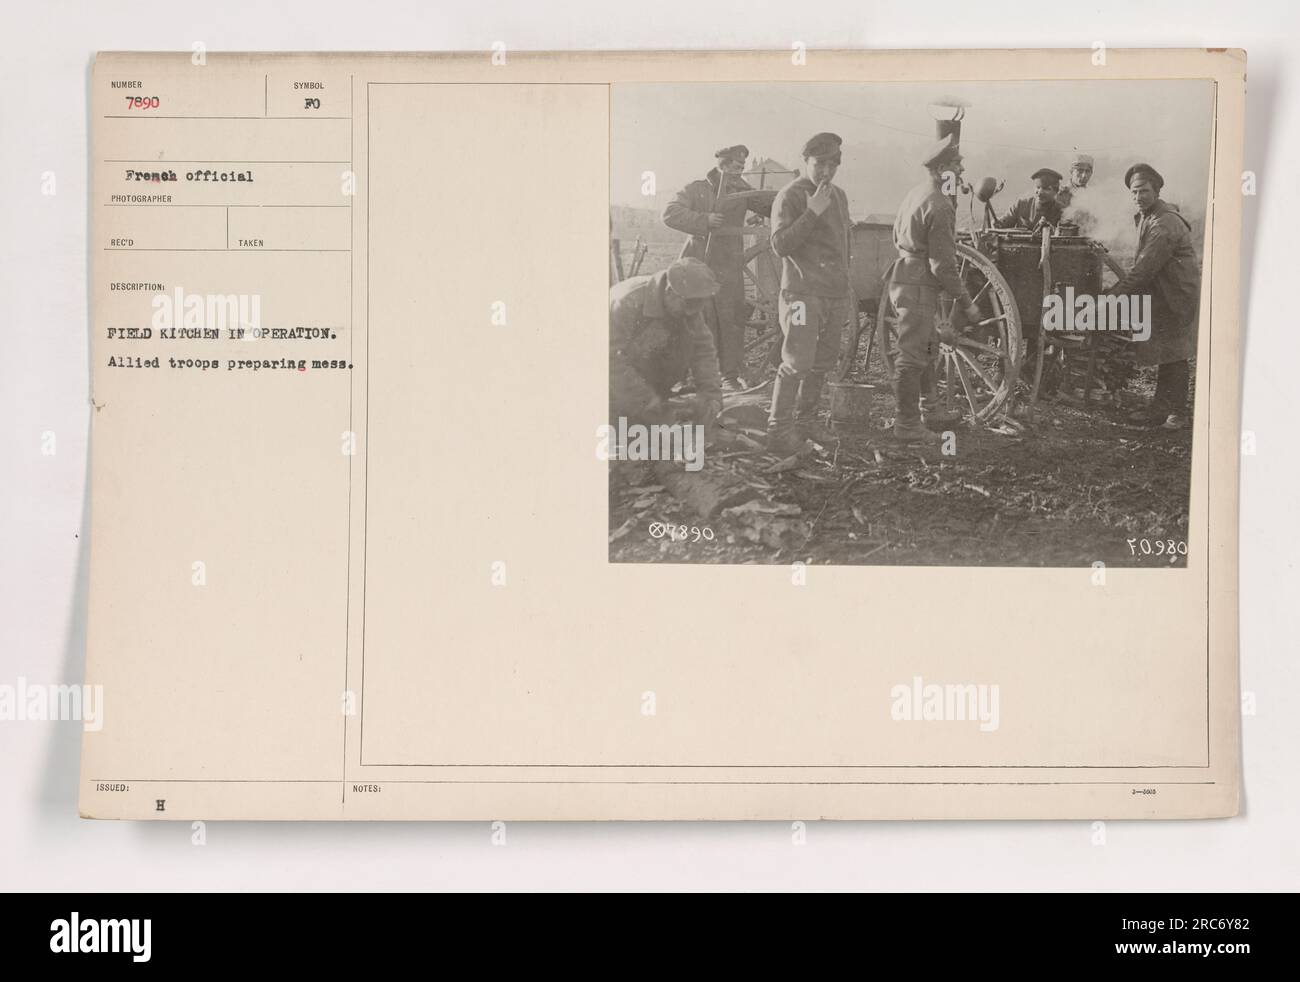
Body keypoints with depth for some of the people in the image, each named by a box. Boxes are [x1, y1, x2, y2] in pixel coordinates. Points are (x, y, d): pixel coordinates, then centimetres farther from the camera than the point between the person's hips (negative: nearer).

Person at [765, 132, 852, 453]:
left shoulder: (839, 196, 18)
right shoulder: (790, 195, -6)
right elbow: (780, 244, -16)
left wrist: (845, 293, 24)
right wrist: (812, 211, -22)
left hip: (835, 294, 8)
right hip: (803, 292, -8)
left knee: (823, 362, 9)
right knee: (798, 362, -13)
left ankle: (805, 420, 21)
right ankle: (778, 428, -7)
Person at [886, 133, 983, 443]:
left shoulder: (914, 194, 10)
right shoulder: (939, 207, -20)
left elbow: (897, 237, 22)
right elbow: (943, 265, -21)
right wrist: (966, 303, -14)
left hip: (904, 275, 10)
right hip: (919, 287, -10)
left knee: (927, 347, 22)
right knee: (912, 356, -4)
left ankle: (927, 410, 33)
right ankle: (907, 424, 3)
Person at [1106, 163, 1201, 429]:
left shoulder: (1165, 223, -22)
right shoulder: (1146, 217, 11)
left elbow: (1145, 267, -26)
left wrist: (1115, 294, -23)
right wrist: (1120, 288, 10)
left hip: (1176, 295, -10)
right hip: (1160, 295, 10)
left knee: (1174, 357, -3)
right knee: (1165, 357, 13)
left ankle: (1177, 413, 4)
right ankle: (1160, 409, 19)